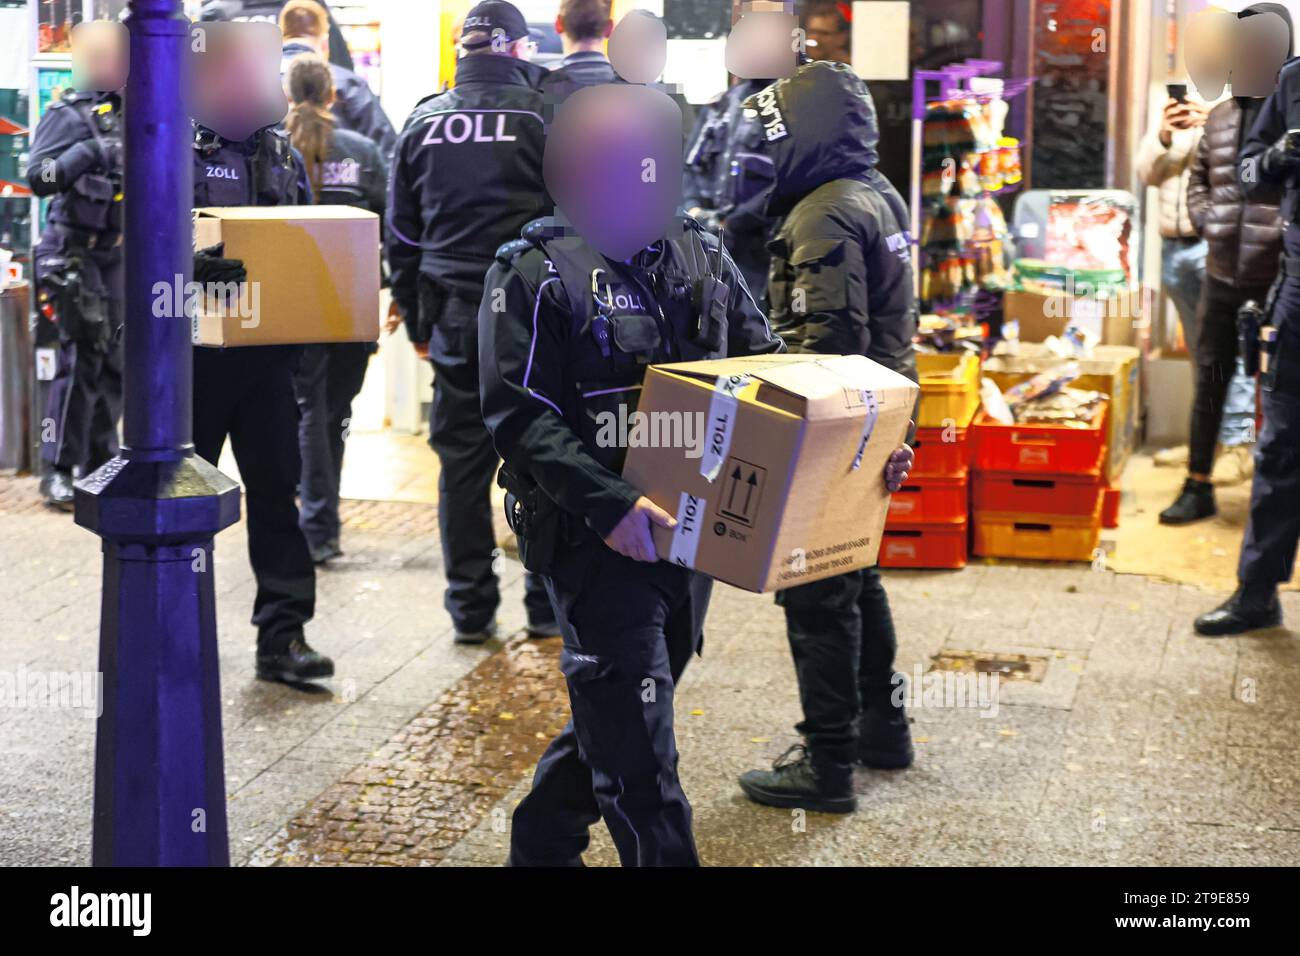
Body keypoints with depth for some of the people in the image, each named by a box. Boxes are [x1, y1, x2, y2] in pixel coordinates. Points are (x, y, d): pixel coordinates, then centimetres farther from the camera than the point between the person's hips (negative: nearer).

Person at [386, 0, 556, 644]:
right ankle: (547, 603, 13)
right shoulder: (542, 115, -5)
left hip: (454, 320, 3)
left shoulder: (422, 121, 7)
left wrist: (417, 322, 18)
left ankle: (469, 608, 14)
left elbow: (400, 234, 11)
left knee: (461, 459, 9)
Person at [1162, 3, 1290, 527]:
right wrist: (1207, 221, 4)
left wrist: (1281, 230, -18)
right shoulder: (1220, 116, 10)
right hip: (1222, 273, 5)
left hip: (1278, 281, -5)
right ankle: (1198, 487, 21)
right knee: (1210, 380, 11)